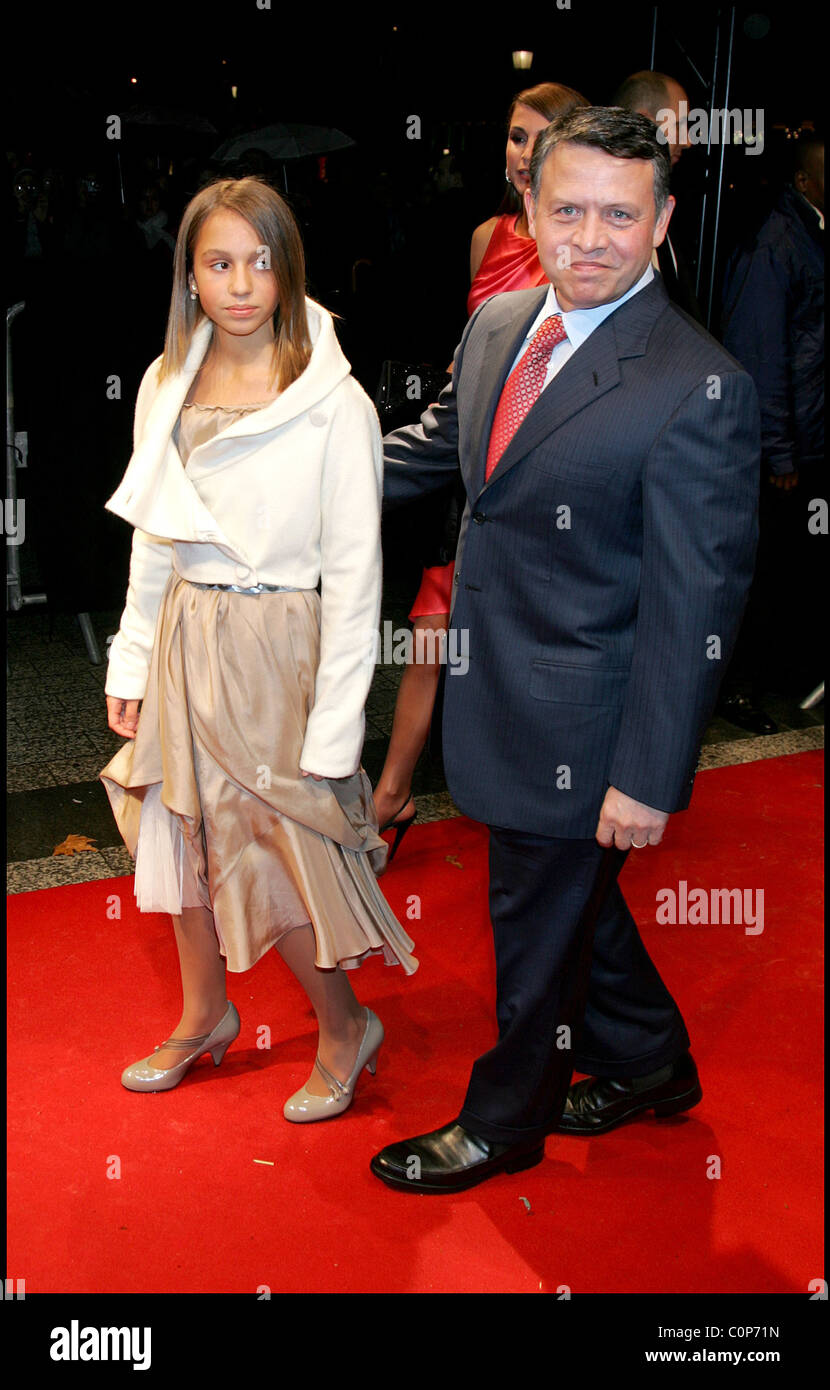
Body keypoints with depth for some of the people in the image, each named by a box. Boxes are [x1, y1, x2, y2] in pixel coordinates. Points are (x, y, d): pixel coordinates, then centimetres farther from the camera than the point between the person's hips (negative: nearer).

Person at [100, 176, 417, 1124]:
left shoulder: (334, 403, -14)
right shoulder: (166, 384, 2)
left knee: (271, 856, -1)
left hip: (279, 646, -6)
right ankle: (204, 1014, 40)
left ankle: (344, 1028, 25)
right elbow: (152, 539, 10)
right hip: (185, 639, 6)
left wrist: (333, 725, -14)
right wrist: (132, 661, 9)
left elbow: (354, 573, -13)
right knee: (182, 827, 17)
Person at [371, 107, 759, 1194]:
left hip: (580, 724, -7)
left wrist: (649, 777, -21)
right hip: (499, 692, 8)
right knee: (568, 893, 24)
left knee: (538, 923, 12)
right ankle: (649, 1063, 48)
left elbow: (696, 603, -22)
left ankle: (503, 1125, 37)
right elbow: (439, 449, 20)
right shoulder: (497, 326, 1)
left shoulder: (696, 387, -23)